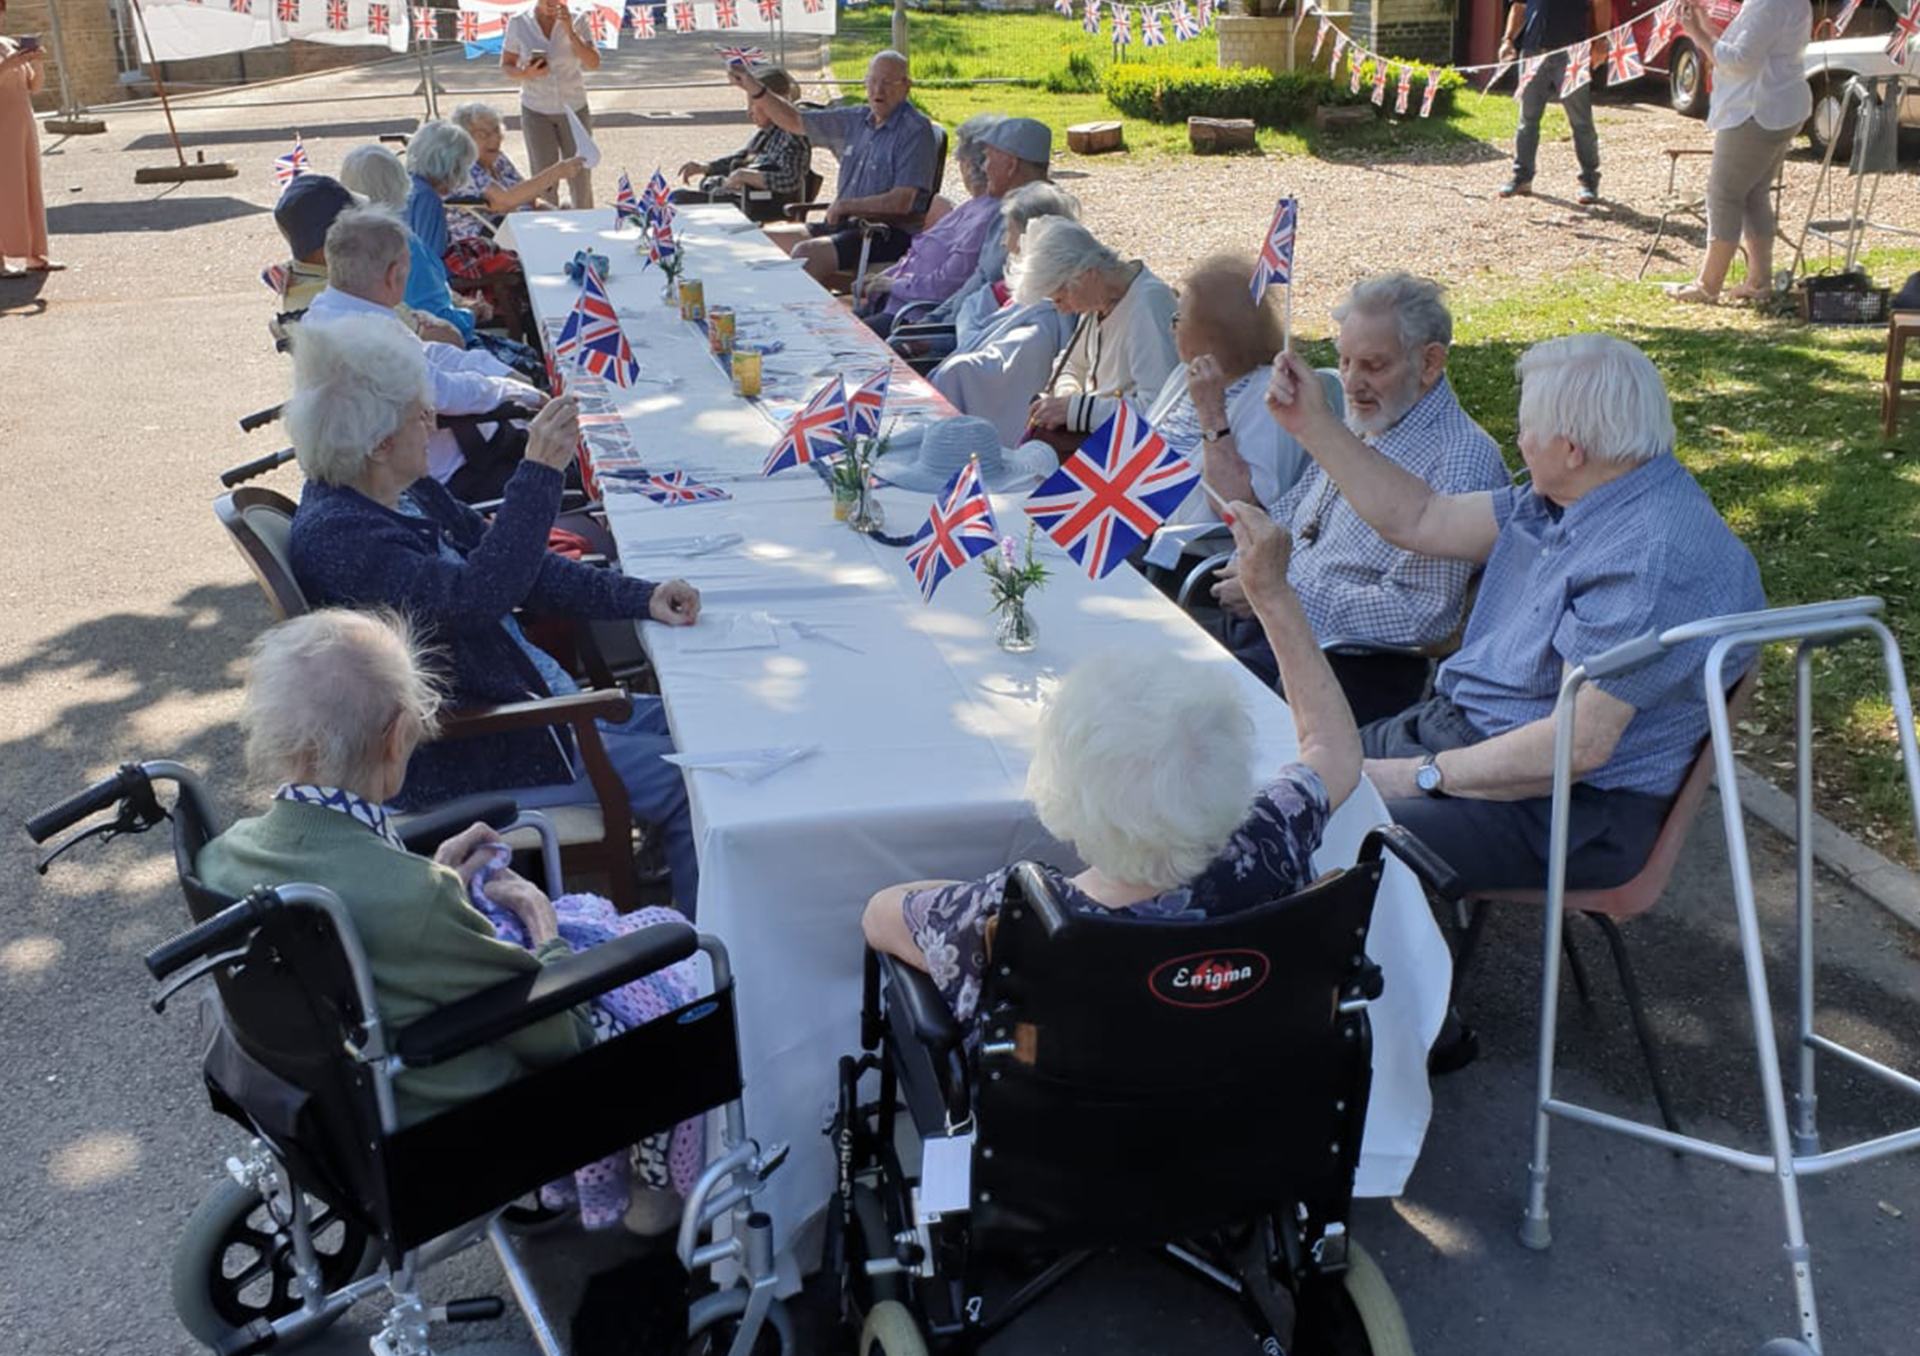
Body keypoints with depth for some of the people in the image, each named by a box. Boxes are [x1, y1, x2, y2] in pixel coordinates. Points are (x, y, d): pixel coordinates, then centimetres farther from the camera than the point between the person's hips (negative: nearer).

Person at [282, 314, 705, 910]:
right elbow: (477, 593, -35)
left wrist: (640, 597, 0)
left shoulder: (409, 493, 8)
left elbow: (516, 567, 12)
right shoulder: (334, 538, -22)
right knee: (685, 783, -15)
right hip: (457, 760, -10)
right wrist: (539, 472, -32)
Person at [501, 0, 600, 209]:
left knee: (580, 175, 1)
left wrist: (570, 31, -24)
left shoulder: (578, 21, -5)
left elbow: (594, 63, -14)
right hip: (536, 111, 0)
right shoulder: (518, 24, -5)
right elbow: (506, 65, 2)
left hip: (574, 108, 0)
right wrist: (525, 74, -19)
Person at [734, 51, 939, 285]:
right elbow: (796, 122, 21)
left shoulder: (916, 130, -11)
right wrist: (754, 89, 8)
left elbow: (901, 203, -19)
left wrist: (844, 206, -9)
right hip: (846, 224, 9)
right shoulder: (857, 120, 13)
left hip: (890, 233, -9)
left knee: (807, 253, -30)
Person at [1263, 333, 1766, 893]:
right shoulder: (1556, 501, 8)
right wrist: (1313, 424, 14)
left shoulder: (1654, 558, -25)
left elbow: (1576, 744, -27)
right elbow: (1418, 521, 17)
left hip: (1563, 804, -10)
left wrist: (1423, 776, -18)